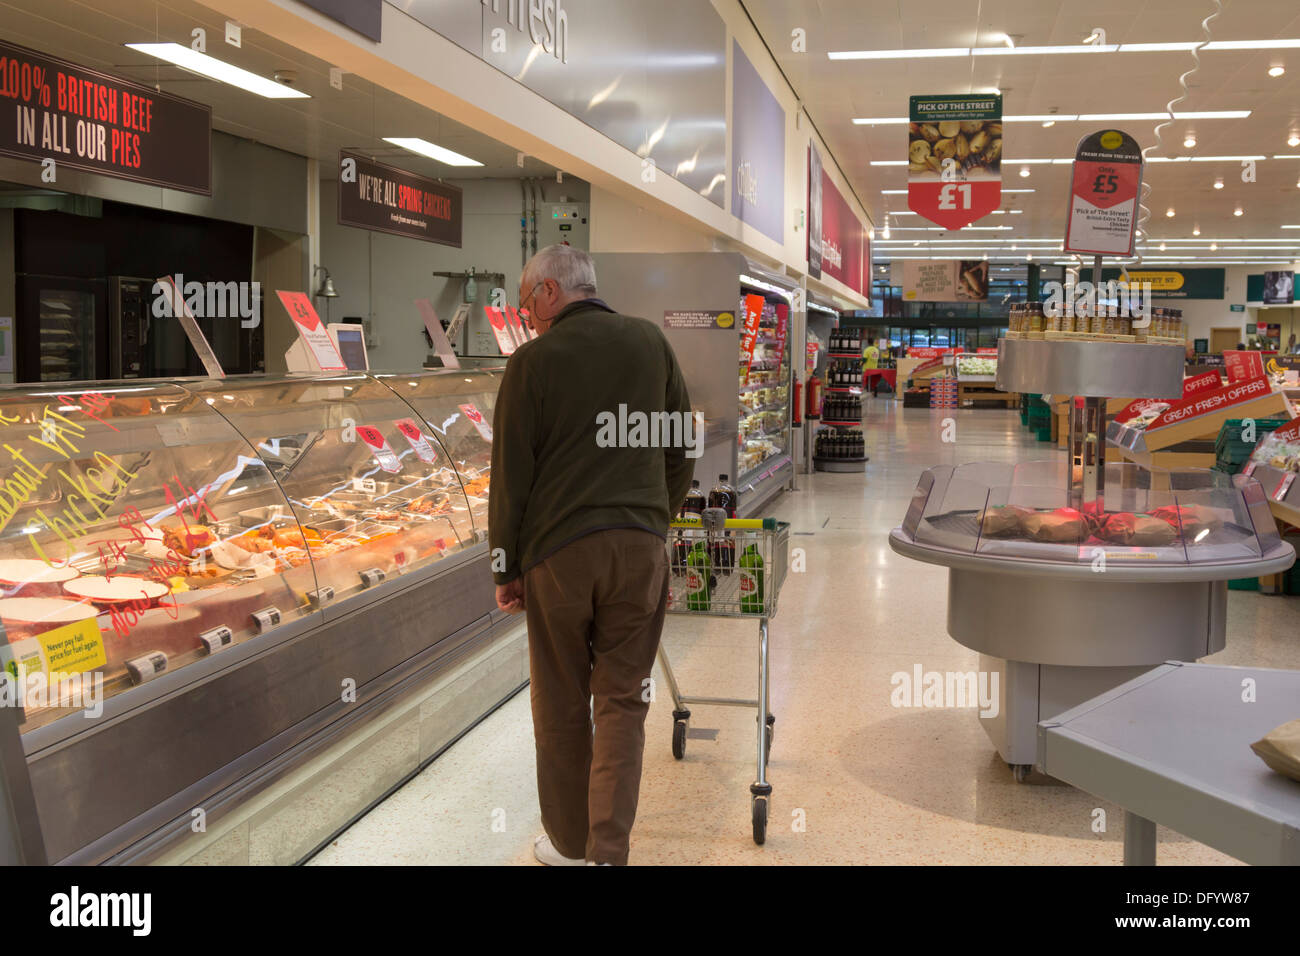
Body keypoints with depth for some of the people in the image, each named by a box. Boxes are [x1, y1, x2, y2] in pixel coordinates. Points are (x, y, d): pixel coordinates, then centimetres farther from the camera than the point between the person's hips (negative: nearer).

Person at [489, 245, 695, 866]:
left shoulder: (533, 360, -3)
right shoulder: (650, 341, 7)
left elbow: (511, 476, -2)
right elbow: (683, 447, 13)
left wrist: (505, 568, 6)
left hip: (556, 549, -2)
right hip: (640, 545, 2)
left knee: (561, 707, 11)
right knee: (623, 701, 8)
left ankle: (569, 843, 24)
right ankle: (608, 849, 2)